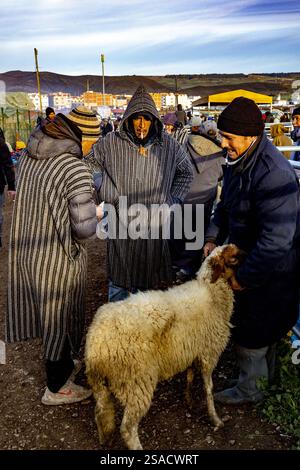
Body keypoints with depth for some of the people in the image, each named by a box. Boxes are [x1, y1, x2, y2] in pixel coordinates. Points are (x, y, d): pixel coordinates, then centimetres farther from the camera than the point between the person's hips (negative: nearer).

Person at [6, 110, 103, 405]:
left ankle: (64, 366, 48)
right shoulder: (75, 169, -24)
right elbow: (85, 228, -23)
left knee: (47, 312, 24)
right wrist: (96, 214, -1)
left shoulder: (29, 155, 0)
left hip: (27, 252, 7)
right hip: (59, 260, -7)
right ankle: (56, 388, 34)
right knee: (61, 321, 13)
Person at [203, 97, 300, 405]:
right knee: (262, 327, 24)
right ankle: (266, 376, 46)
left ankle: (248, 389, 31)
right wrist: (213, 237, 2)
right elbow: (226, 205, 16)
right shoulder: (238, 162, 0)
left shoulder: (274, 174, -31)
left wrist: (245, 277, -24)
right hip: (245, 257, 9)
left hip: (269, 271, -9)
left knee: (251, 331, 8)